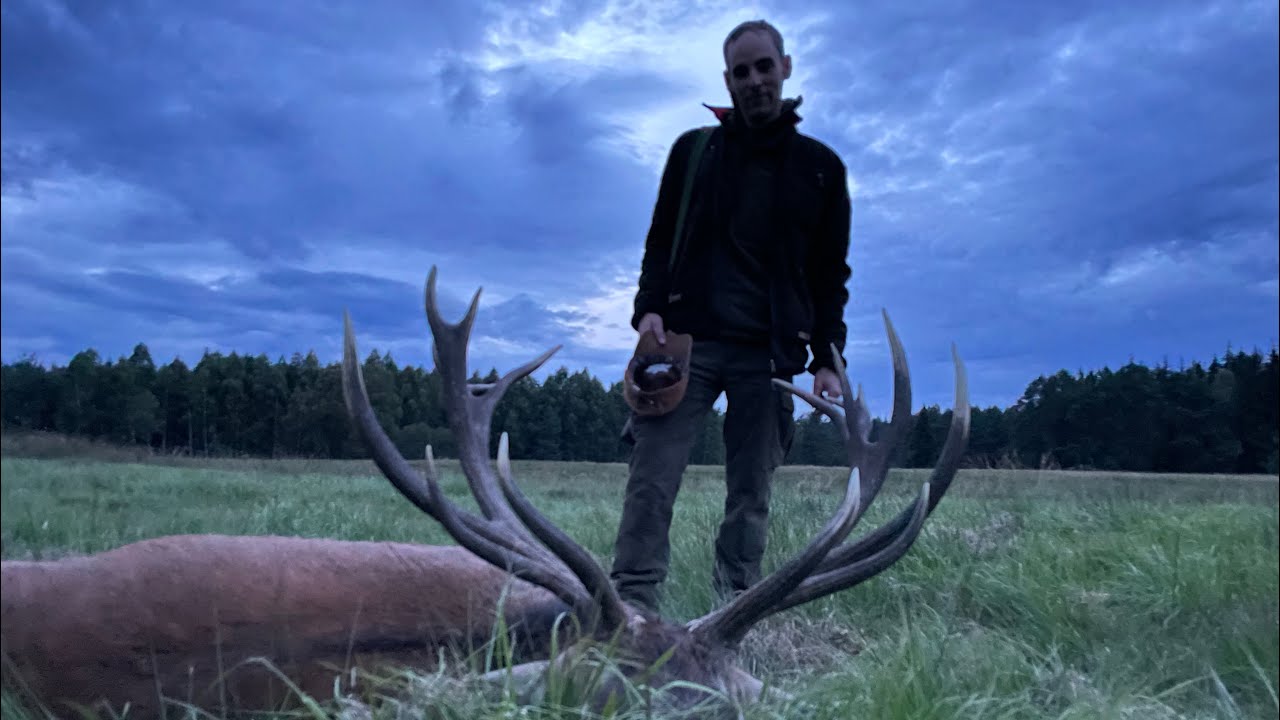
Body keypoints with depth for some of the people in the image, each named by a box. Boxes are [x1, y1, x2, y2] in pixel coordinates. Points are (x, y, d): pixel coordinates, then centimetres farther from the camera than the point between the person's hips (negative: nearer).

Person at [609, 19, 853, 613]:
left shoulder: (821, 166, 12)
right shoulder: (694, 149, 12)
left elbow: (830, 274, 11)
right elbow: (661, 242, 11)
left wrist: (827, 358, 2)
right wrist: (649, 308, -6)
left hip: (768, 353, 1)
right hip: (687, 341, 0)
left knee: (751, 494, 2)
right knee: (652, 475, -9)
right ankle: (630, 604, -6)